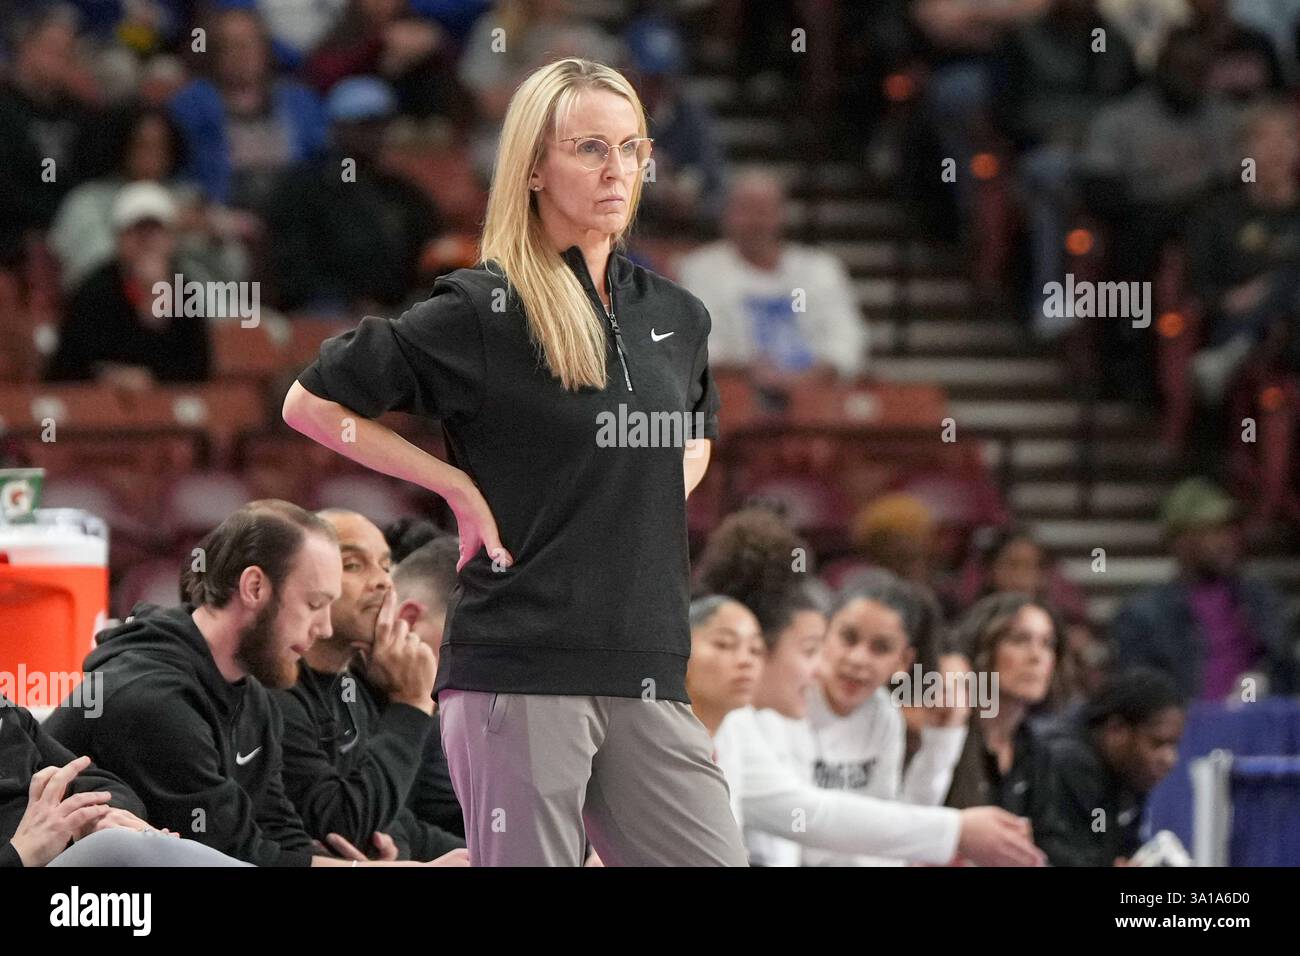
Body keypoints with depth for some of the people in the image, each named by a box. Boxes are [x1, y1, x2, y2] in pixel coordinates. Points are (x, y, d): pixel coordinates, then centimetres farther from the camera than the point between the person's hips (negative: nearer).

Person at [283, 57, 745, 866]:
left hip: (646, 671, 5)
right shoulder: (480, 312, -4)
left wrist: (658, 503, 13)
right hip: (522, 666, -5)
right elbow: (312, 404, 0)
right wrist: (460, 488, -3)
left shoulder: (674, 315, 13)